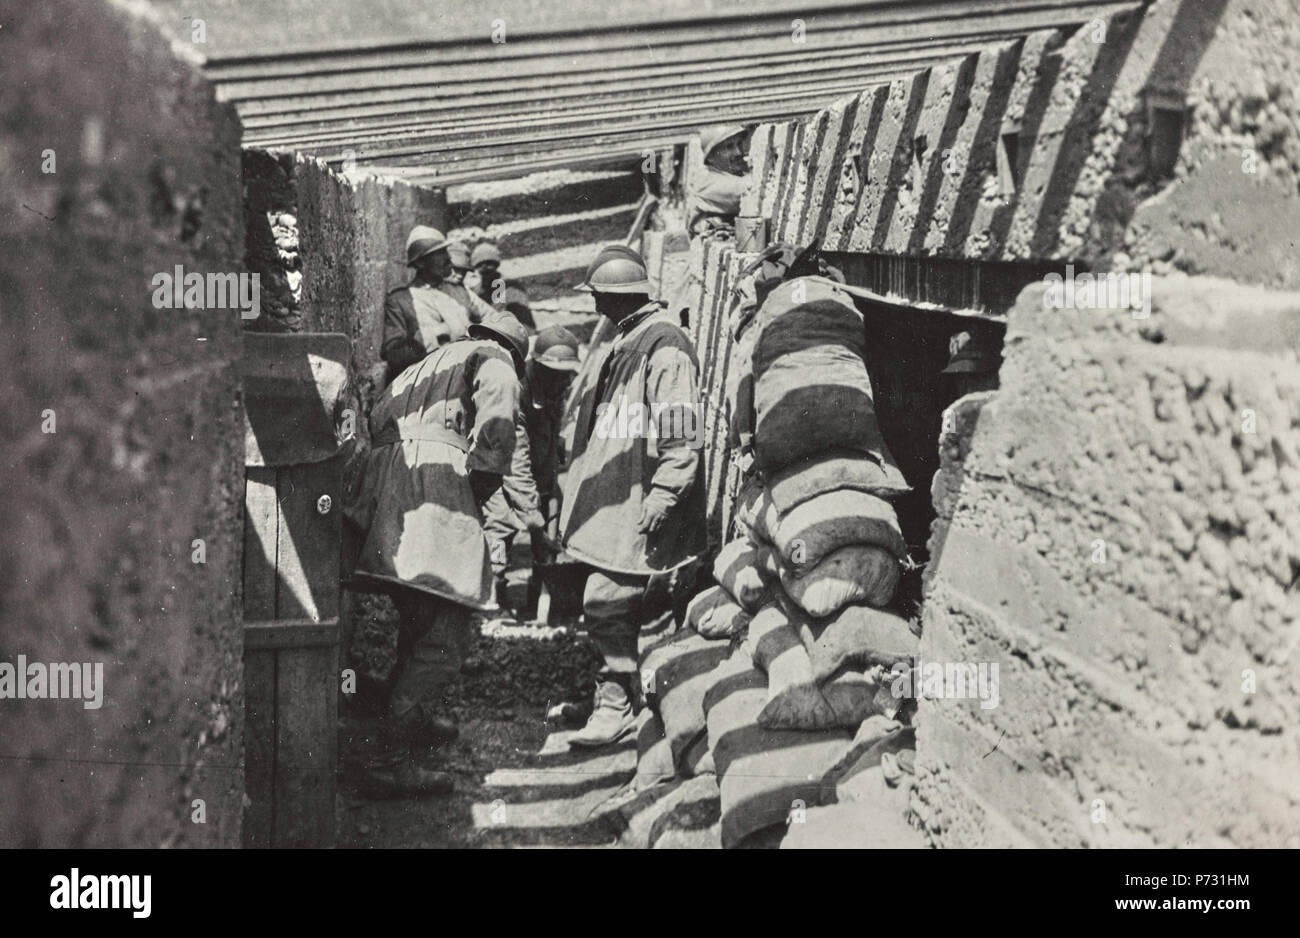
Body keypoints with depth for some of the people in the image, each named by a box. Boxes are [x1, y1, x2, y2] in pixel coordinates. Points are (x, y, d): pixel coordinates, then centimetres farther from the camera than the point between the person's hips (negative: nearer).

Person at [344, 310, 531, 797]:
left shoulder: (423, 367, 35)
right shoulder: (492, 358, 12)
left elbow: (377, 417, 26)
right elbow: (496, 422, -9)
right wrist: (481, 486, 1)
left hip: (384, 483, 9)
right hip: (438, 476, -9)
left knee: (418, 618, 25)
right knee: (444, 634, -9)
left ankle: (420, 719, 39)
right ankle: (394, 756, -13)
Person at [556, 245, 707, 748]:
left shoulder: (664, 345, -14)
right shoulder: (625, 342, 17)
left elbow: (681, 434, -20)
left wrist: (661, 497, -24)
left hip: (637, 509, -10)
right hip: (616, 500, 10)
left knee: (607, 602, -10)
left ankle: (616, 705, 0)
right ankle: (612, 696, 26)